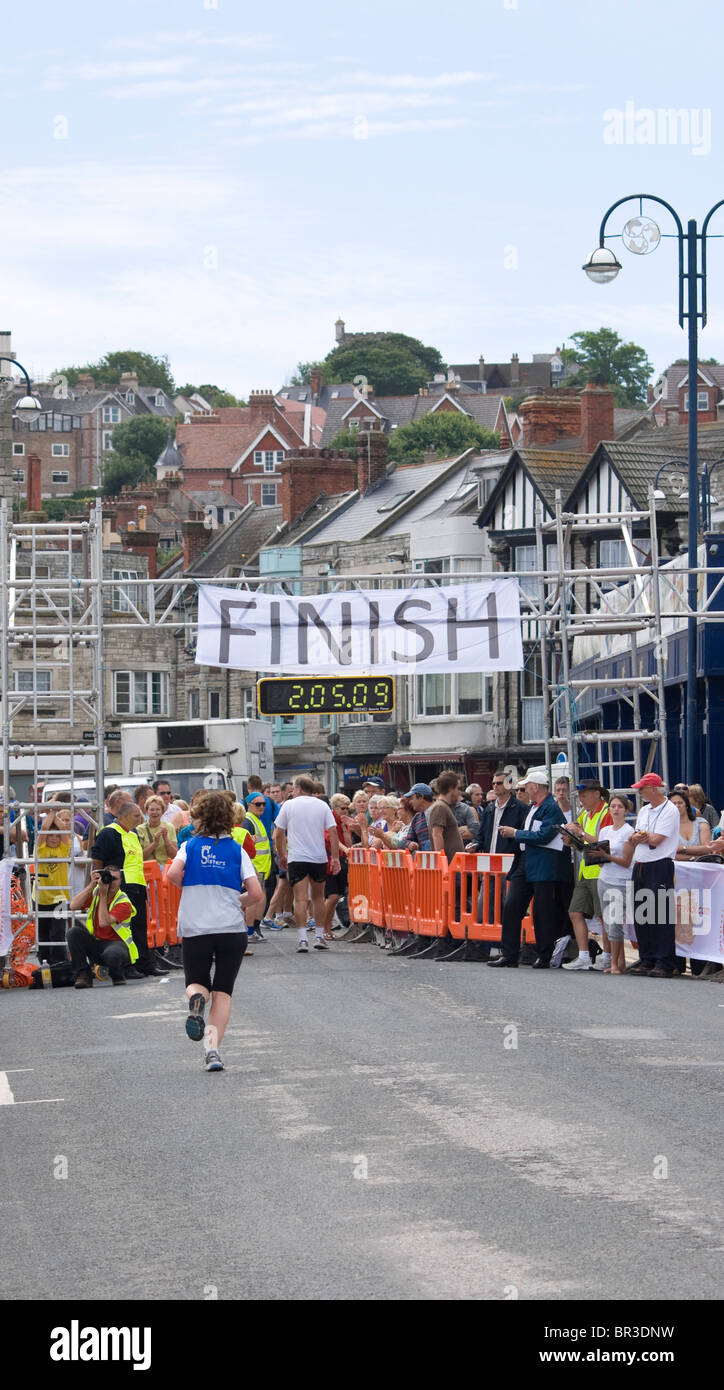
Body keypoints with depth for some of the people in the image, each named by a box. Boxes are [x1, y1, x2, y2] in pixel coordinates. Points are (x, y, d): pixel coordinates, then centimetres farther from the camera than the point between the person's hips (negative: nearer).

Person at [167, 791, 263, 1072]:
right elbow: (256, 894, -2)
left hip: (195, 929, 0)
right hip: (232, 929, 0)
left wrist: (190, 889, 6)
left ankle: (197, 997, -21)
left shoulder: (190, 846, 3)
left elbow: (173, 874, -15)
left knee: (196, 982, 17)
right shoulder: (237, 850, 4)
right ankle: (213, 1048, -10)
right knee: (223, 992, 7)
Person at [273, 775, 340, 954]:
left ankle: (302, 939, -16)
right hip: (319, 858, 2)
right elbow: (333, 832, 0)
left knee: (300, 899, -7)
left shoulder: (288, 805, 1)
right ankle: (319, 937, 18)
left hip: (296, 858, -2)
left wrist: (281, 855, 15)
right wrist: (335, 858, 1)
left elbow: (279, 835, 3)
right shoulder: (322, 806, 6)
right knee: (318, 897, 16)